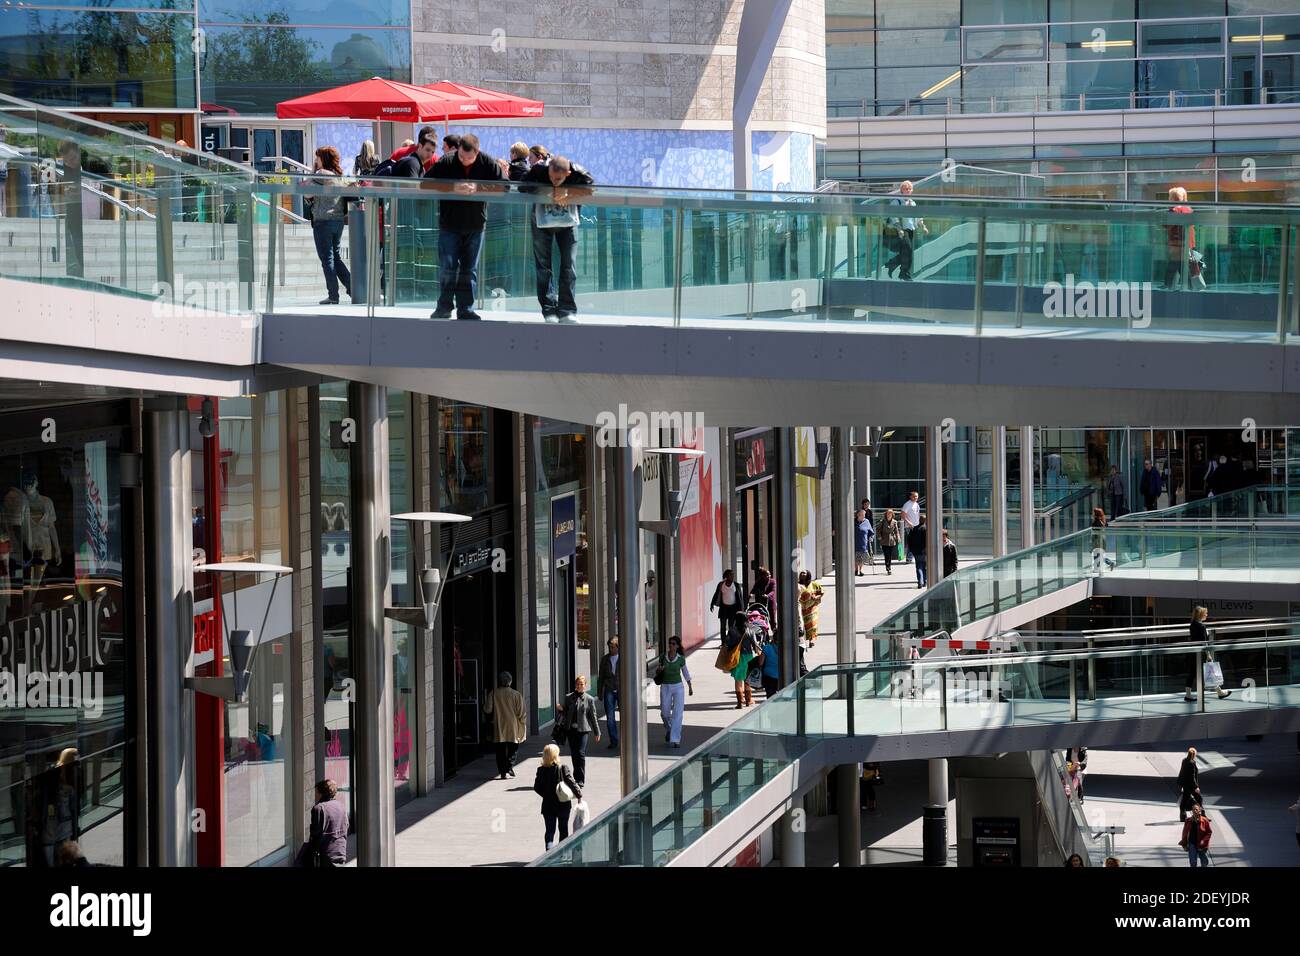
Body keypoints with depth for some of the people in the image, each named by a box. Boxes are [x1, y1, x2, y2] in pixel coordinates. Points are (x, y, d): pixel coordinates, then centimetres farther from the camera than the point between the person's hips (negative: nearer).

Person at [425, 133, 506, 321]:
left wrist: (477, 188, -24)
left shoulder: (487, 164, -7)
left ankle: (466, 309, 10)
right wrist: (452, 188, -26)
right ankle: (444, 307, 9)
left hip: (475, 225, 1)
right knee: (447, 267, 0)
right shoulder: (447, 162, -9)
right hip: (449, 224, -1)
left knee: (470, 269, 5)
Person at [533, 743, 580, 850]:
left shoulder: (541, 770, -8)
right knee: (563, 829, 17)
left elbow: (536, 788, -4)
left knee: (550, 829, 4)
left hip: (548, 806, 1)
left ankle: (549, 847, -19)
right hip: (563, 805, -1)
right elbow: (572, 782, -12)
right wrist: (579, 795, 0)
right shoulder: (563, 769, -14)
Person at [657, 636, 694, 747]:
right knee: (665, 713, 6)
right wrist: (659, 670, -14)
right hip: (665, 688, 1)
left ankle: (675, 740, -10)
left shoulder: (681, 658, -4)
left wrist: (690, 687, 17)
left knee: (678, 714, -10)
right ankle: (668, 729, 39)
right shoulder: (662, 657, -2)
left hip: (678, 687, -1)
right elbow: (659, 671, 11)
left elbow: (685, 672, 10)